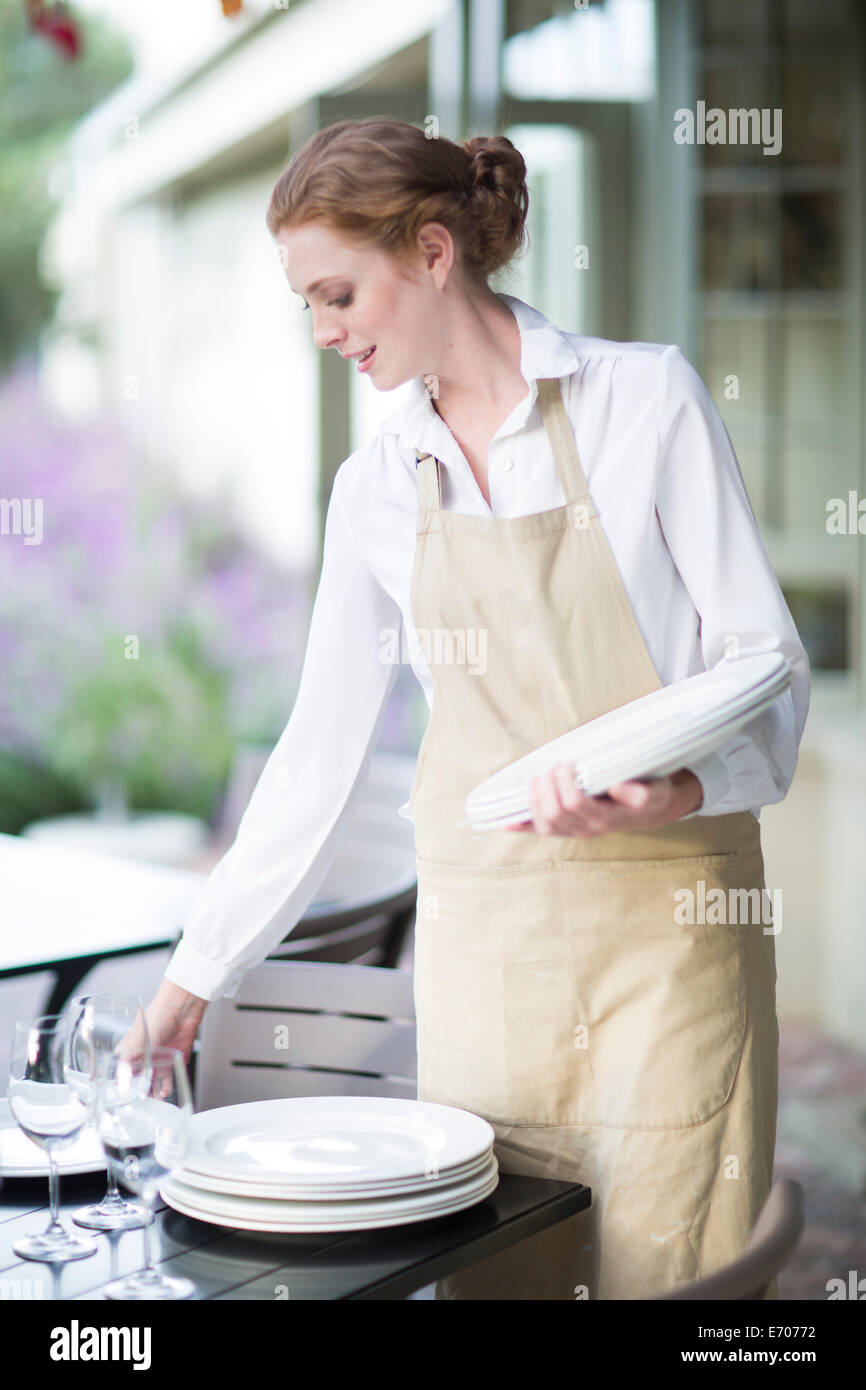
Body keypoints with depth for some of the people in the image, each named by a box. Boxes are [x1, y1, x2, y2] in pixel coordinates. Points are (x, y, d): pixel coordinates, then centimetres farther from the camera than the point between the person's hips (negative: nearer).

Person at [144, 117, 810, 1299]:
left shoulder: (647, 397, -4)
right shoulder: (375, 487, 9)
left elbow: (766, 657, -4)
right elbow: (321, 755, 13)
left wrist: (680, 791, -25)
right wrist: (198, 972, 14)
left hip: (663, 916, -3)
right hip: (483, 927, 4)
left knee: (669, 1270, -1)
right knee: (492, 1274, 7)